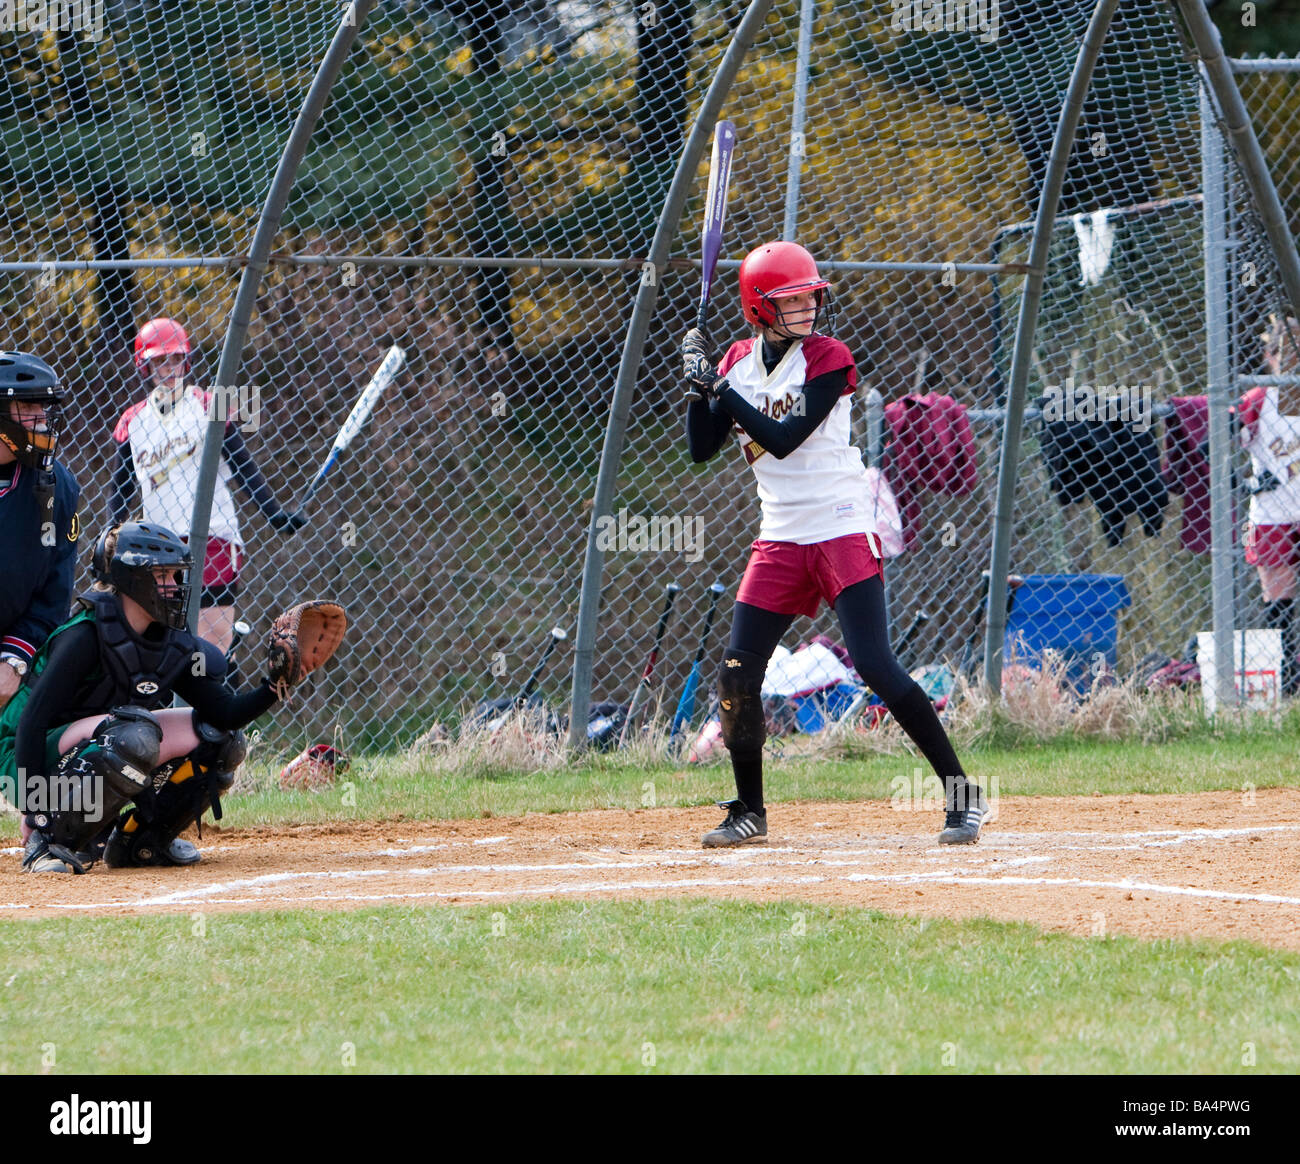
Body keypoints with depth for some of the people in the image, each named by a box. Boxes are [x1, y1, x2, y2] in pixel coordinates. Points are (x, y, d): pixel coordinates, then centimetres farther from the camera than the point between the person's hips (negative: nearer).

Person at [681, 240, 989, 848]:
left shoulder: (828, 359, -9)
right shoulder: (739, 360, 8)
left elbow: (783, 439, -19)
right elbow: (701, 449, 6)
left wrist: (721, 387, -19)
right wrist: (699, 383, -8)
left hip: (842, 530, -6)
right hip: (780, 540, 6)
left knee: (875, 665, -15)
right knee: (738, 674, 0)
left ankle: (963, 797, -10)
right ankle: (748, 811, 18)